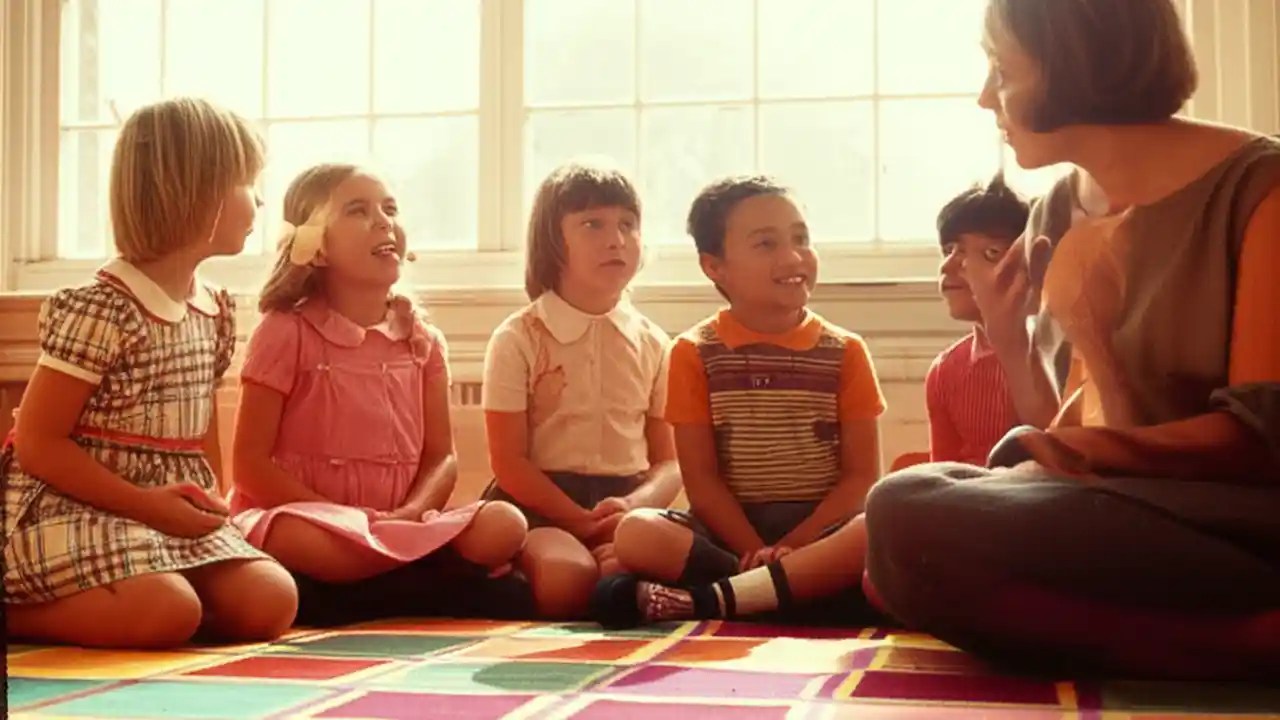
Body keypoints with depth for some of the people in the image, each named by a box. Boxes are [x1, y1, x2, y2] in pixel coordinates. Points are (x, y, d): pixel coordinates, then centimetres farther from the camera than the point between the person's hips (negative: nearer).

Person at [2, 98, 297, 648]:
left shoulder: (216, 310, 10)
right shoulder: (99, 310, -15)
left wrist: (210, 502, 2)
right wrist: (146, 504, -20)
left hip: (172, 510, 8)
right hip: (72, 508, -8)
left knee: (269, 603, -10)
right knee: (169, 611, -30)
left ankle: (87, 600, 7)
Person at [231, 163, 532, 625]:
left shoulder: (422, 340, 9)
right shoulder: (286, 332, -4)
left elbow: (441, 455, 7)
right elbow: (251, 465, -8)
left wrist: (412, 512, -15)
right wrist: (345, 518, -17)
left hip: (398, 524, 4)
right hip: (309, 516, -3)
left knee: (503, 526, -22)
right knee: (299, 541, -40)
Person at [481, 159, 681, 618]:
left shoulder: (652, 344, 11)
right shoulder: (518, 339, -1)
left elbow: (669, 461, 9)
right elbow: (509, 462, -5)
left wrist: (633, 507, -14)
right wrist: (586, 523, -16)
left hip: (627, 501, 2)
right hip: (541, 502, -2)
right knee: (568, 576, -37)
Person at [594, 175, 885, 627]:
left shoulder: (845, 352, 5)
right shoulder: (694, 353, 3)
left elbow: (860, 476, 0)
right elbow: (701, 479, -2)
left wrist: (793, 547, -15)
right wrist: (756, 554, -16)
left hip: (820, 529, 0)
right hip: (728, 532, 0)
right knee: (636, 534, -30)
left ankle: (711, 599, -31)